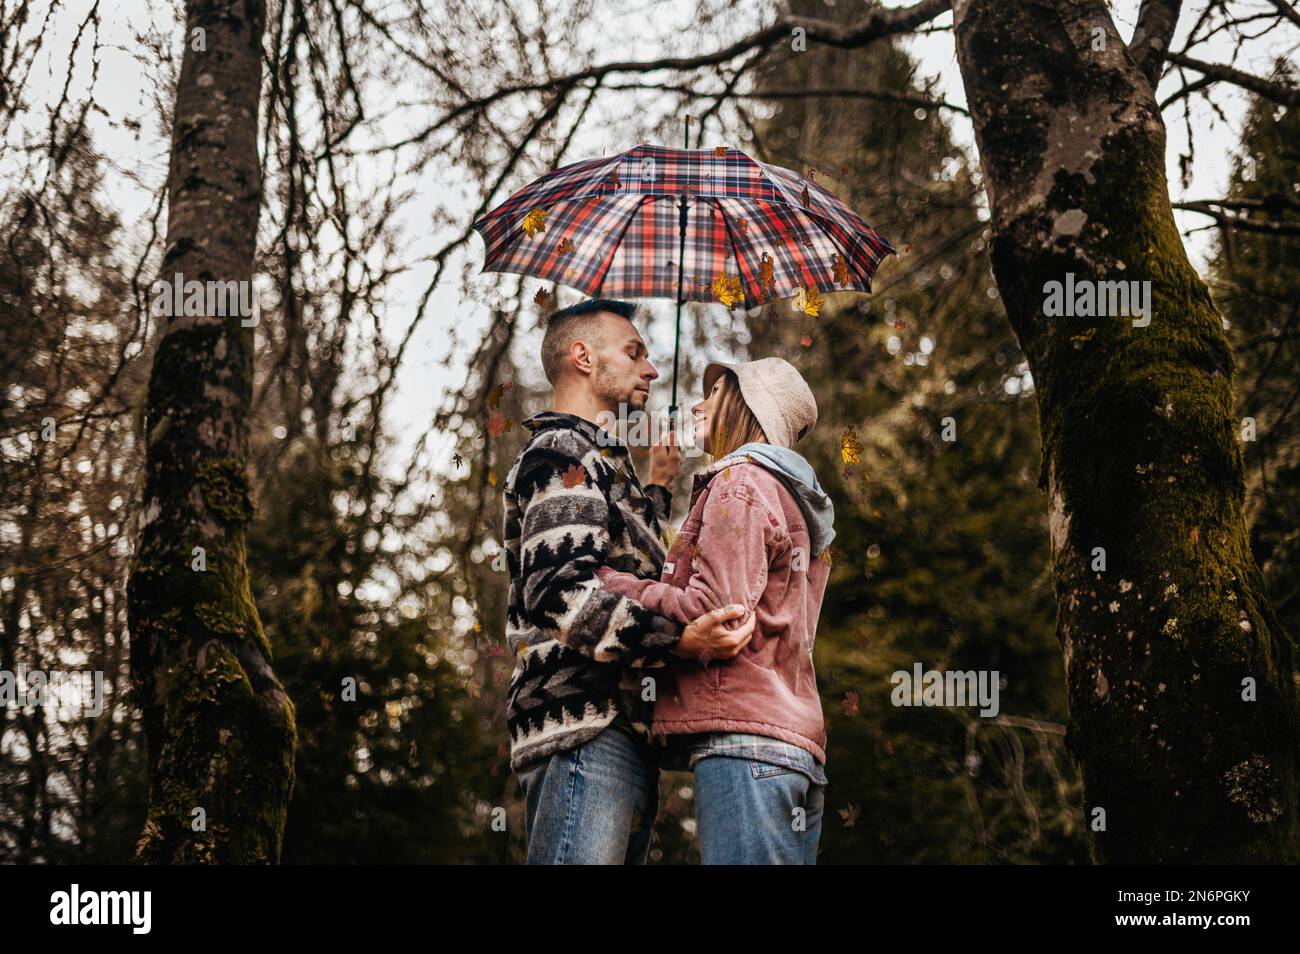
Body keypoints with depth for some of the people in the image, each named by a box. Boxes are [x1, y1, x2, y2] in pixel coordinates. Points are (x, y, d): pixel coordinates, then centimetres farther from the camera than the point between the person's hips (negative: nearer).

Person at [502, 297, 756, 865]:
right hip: (586, 727, -11)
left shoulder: (593, 459, 30)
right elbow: (559, 590, -19)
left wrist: (656, 489, 41)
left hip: (619, 731, 11)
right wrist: (679, 638, -29)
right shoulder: (562, 452, -4)